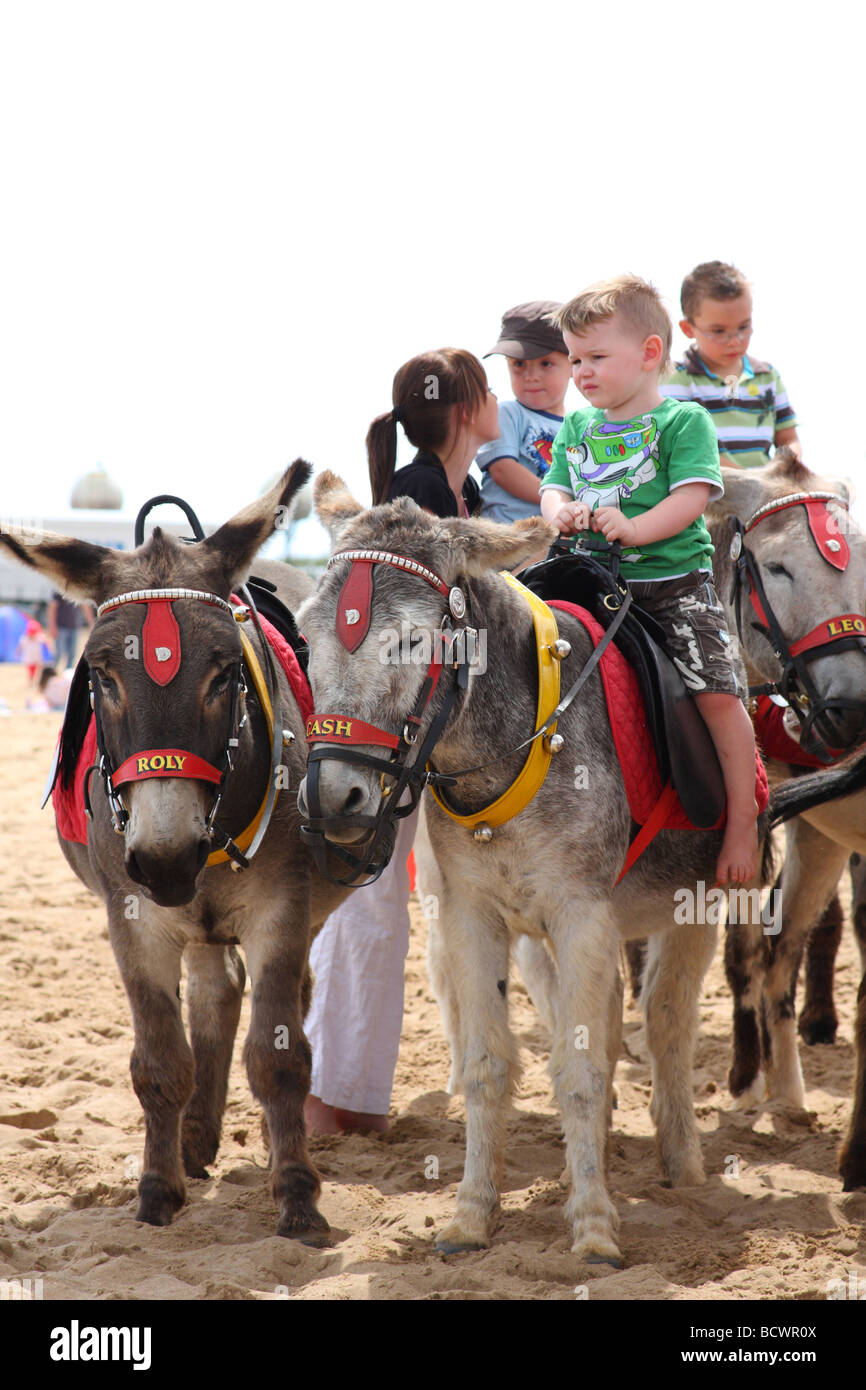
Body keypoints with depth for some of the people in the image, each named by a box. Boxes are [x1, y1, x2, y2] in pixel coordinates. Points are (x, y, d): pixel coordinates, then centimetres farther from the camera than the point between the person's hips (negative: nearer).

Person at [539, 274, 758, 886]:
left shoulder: (684, 420, -2)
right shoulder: (575, 429, 16)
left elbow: (691, 497, -12)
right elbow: (554, 488, 12)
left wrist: (632, 528, -25)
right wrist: (562, 511, -12)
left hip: (675, 577, -5)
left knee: (718, 692, -15)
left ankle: (743, 819, -6)